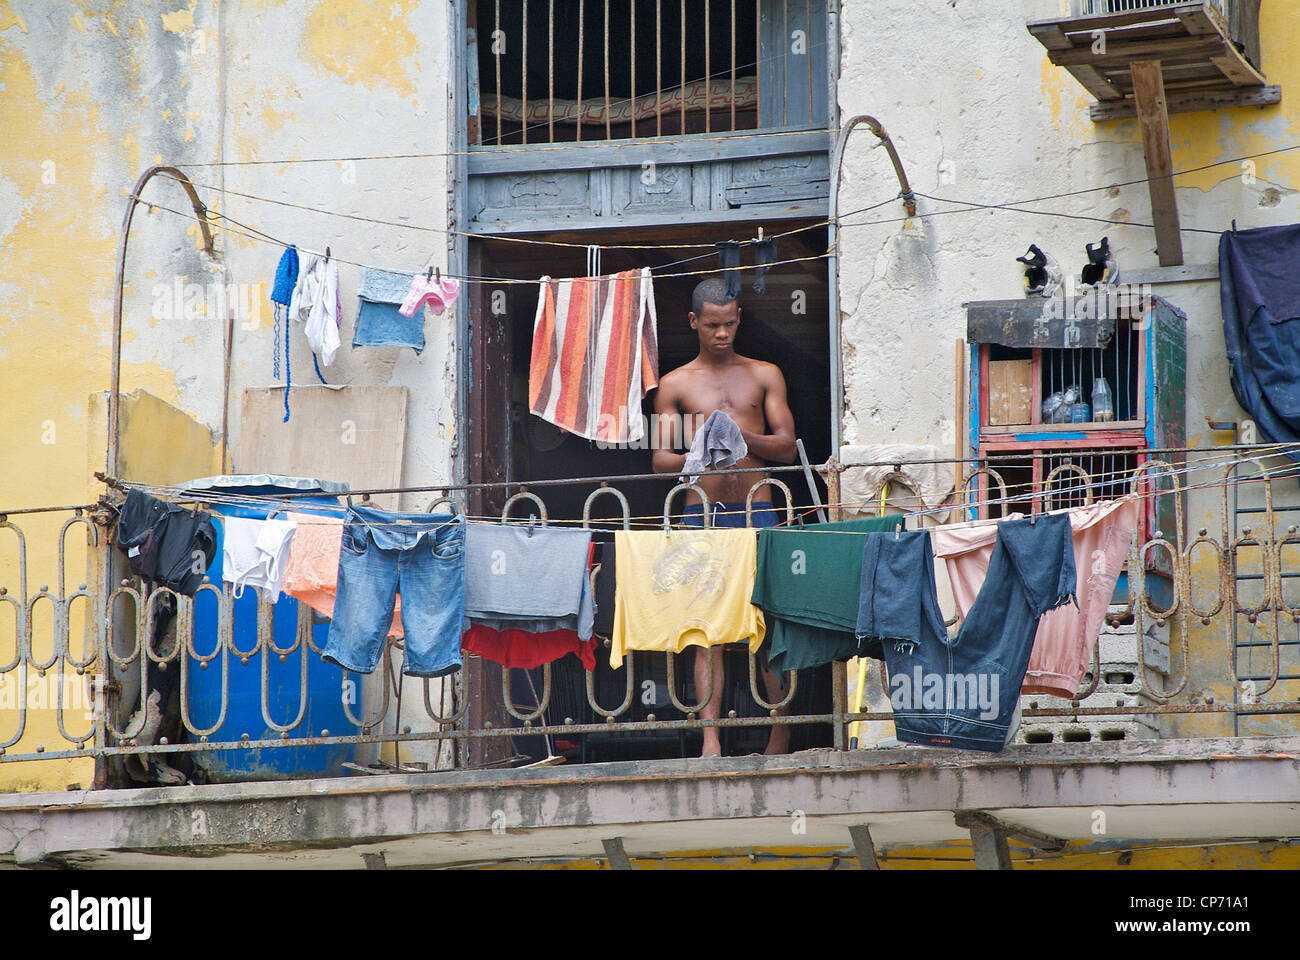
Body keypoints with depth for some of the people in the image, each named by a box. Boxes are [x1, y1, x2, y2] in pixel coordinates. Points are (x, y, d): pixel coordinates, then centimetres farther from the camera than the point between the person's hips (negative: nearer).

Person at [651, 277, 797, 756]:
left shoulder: (764, 375, 12)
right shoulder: (676, 384, 10)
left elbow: (786, 446, 6)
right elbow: (660, 458, 6)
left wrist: (742, 436, -12)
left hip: (758, 509, 1)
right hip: (703, 513, -1)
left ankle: (781, 735, 6)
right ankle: (710, 739, -8)